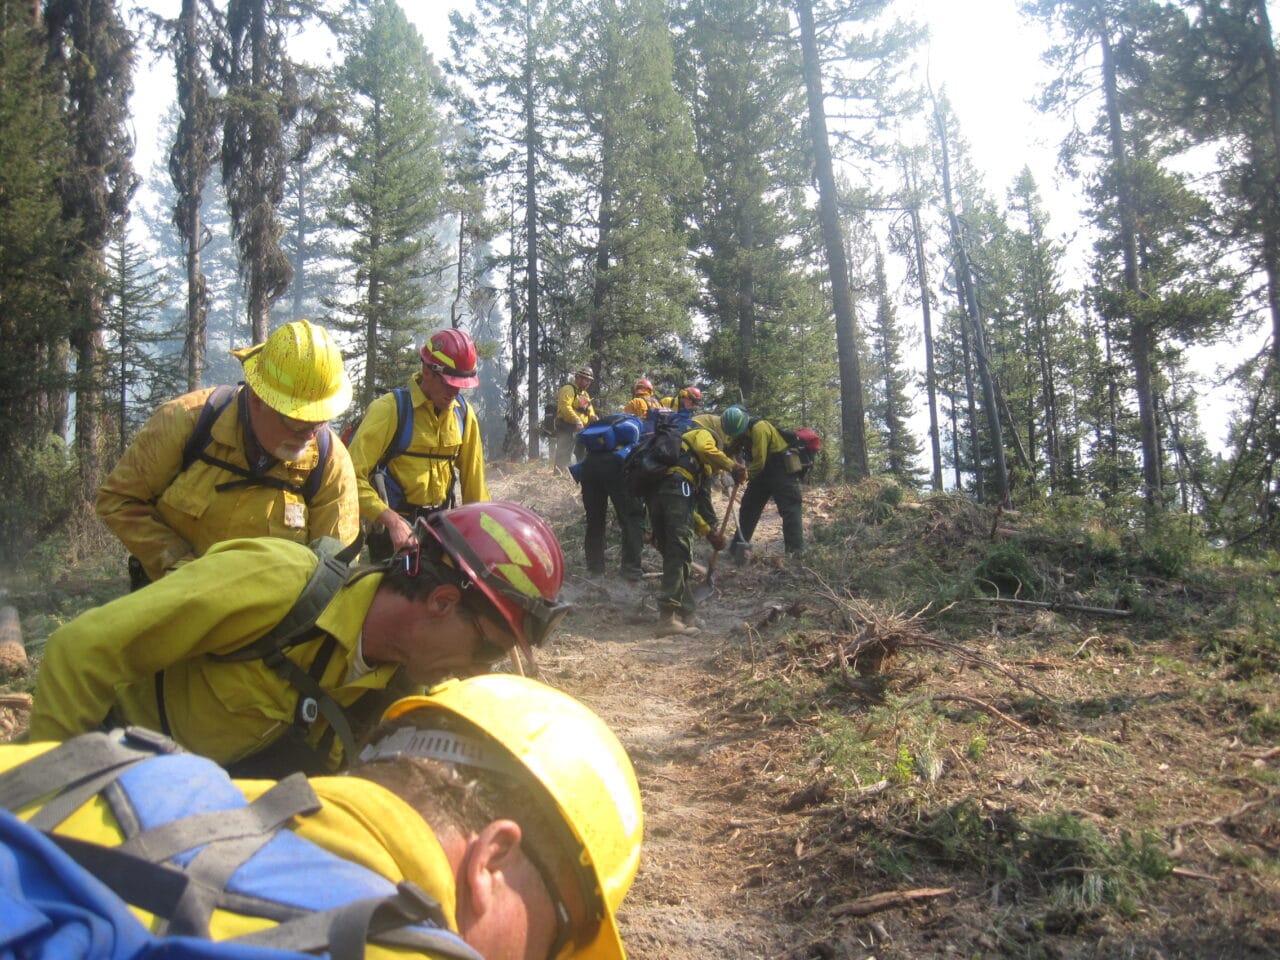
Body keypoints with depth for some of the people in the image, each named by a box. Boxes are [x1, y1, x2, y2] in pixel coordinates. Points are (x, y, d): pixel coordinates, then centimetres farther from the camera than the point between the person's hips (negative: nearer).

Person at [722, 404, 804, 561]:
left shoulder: (759, 428, -26)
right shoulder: (738, 431, 1)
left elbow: (759, 462, -23)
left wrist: (744, 474, -8)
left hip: (782, 470, -9)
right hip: (763, 471, 9)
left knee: (789, 510, -11)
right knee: (748, 508, 11)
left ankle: (796, 552, -14)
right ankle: (737, 548, 21)